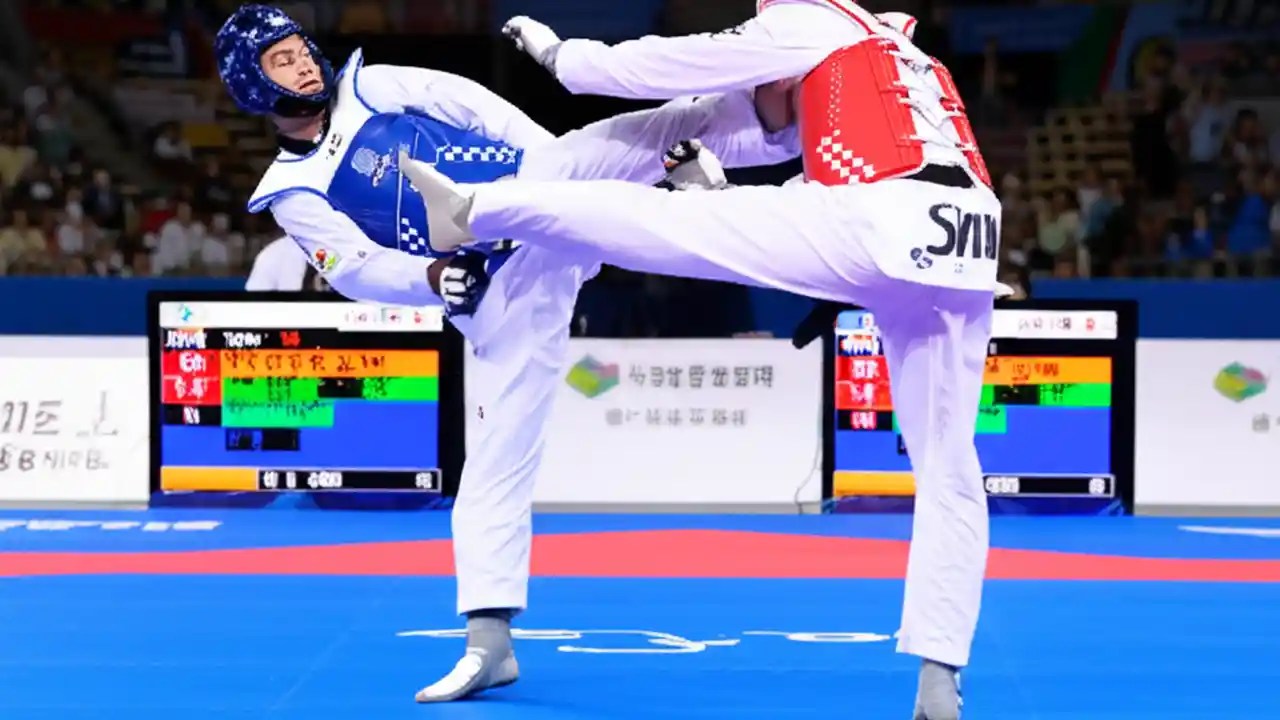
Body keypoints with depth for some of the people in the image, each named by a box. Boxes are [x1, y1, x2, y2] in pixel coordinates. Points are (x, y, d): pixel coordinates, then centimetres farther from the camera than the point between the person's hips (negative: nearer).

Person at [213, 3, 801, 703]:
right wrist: (432, 277, -25)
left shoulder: (375, 86, 8)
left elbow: (478, 109, 7)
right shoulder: (294, 194, 5)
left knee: (650, 132, -27)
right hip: (500, 289, -1)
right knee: (495, 454, -3)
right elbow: (358, 269, -5)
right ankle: (489, 639, 1)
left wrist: (567, 174, -2)